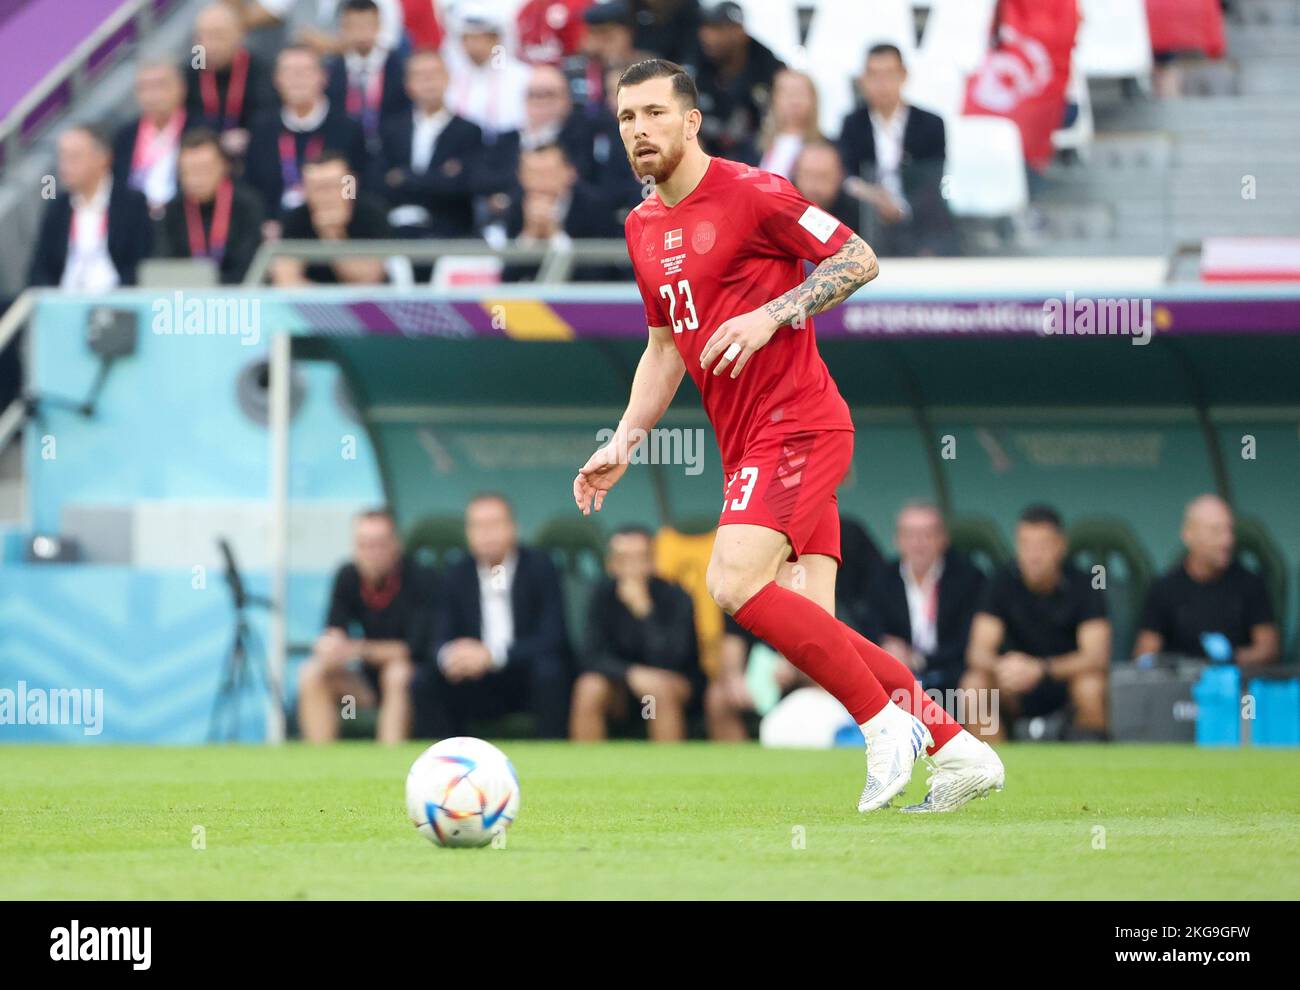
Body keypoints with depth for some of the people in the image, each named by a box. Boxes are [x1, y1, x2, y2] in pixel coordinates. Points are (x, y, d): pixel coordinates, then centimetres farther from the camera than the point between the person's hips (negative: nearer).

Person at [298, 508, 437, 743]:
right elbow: (333, 633, -7)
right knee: (312, 674, -17)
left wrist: (359, 649, -30)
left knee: (398, 673, -36)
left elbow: (416, 647, -22)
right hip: (369, 678, 4)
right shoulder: (348, 577, -3)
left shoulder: (420, 580, -17)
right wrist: (331, 647, -32)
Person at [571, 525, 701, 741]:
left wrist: (644, 610, -39)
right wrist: (632, 673, -33)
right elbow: (594, 656, -15)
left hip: (676, 684, -2)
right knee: (589, 688, -28)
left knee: (661, 689, -35)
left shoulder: (674, 596, -19)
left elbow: (667, 662, -30)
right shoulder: (604, 594, -11)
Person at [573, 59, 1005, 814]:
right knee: (809, 628, 0)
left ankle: (886, 724, -12)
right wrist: (623, 444, 14)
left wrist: (771, 314, -17)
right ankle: (957, 748, 7)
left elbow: (859, 259, -7)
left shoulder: (749, 192, -8)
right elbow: (665, 347, 24)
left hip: (795, 426, -8)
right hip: (749, 442, 8)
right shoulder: (643, 227, 16)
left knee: (735, 584, -23)